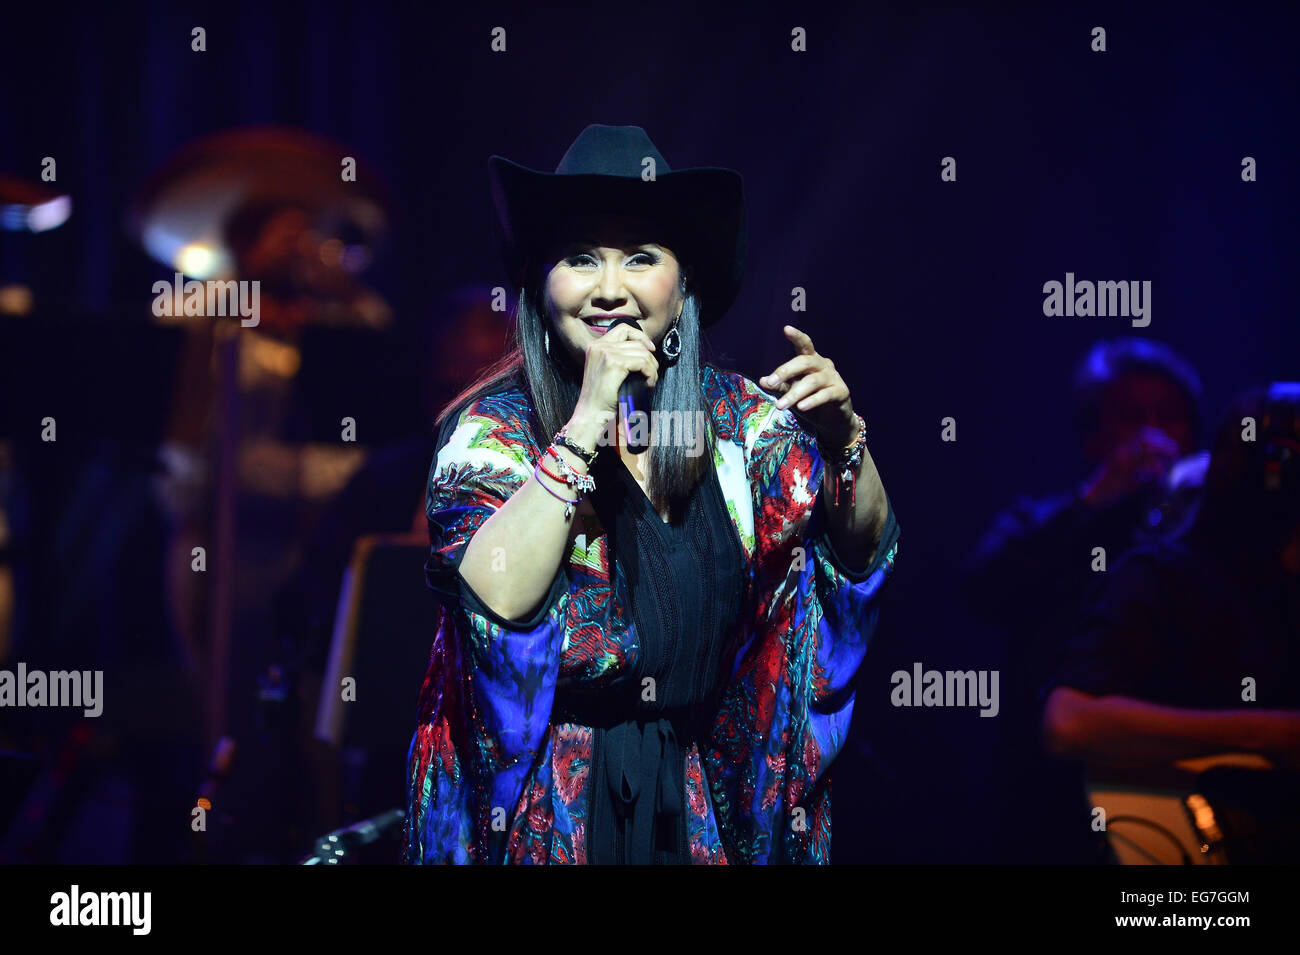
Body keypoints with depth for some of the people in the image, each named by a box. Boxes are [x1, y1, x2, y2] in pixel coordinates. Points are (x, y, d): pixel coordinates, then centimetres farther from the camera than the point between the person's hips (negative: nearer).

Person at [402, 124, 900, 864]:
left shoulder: (735, 416, 0)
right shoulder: (494, 427, -11)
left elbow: (863, 554, -3)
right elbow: (494, 597, -27)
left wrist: (843, 439, -22)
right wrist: (587, 421, -28)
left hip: (704, 801, 4)